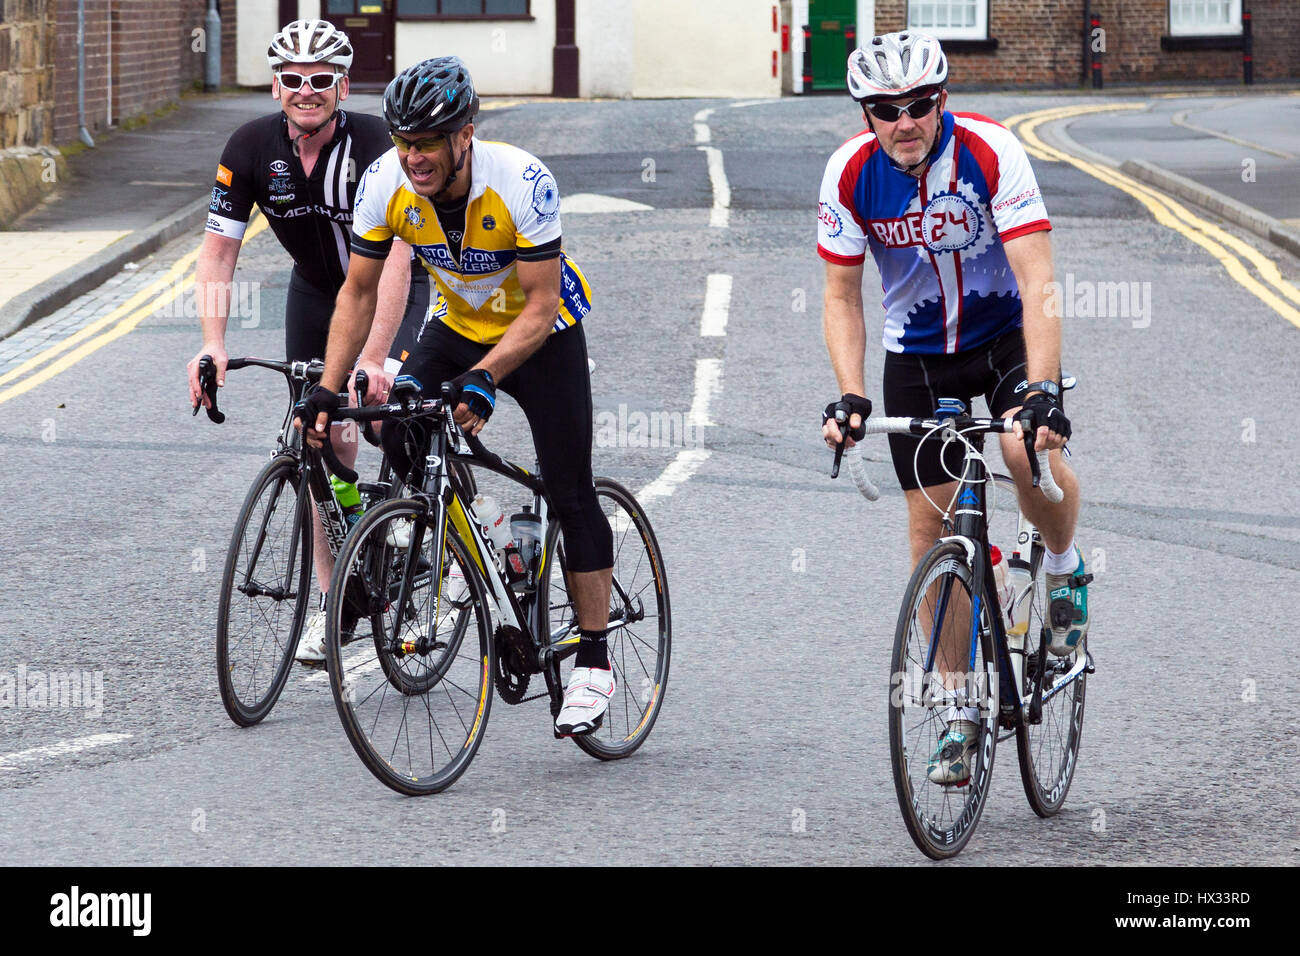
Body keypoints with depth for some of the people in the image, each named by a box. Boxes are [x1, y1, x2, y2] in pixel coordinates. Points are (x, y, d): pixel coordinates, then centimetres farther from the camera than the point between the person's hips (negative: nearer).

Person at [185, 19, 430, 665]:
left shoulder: (374, 145, -31)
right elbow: (218, 250, -19)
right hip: (316, 292, 4)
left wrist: (373, 359, -49)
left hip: (397, 291, -4)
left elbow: (395, 258, -39)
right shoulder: (252, 148, -19)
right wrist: (213, 345, -33)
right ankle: (333, 603, 10)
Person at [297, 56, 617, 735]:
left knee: (569, 494, -8)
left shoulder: (521, 182, -33)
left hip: (542, 335, -4)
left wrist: (483, 379, -42)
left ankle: (593, 664, 2)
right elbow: (360, 290, -10)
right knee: (401, 437, -21)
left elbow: (541, 305, -29)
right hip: (457, 327, 4)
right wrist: (328, 388, -19)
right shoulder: (386, 183, -21)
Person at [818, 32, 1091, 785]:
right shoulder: (850, 174, -18)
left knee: (1029, 450, -31)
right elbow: (843, 297, -9)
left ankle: (1067, 571, 2)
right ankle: (960, 710, 12)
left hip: (1009, 333, -3)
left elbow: (1038, 281, -32)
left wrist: (1043, 392, -43)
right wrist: (849, 397, -24)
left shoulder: (990, 152, -26)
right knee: (931, 527, 0)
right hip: (918, 352, 3)